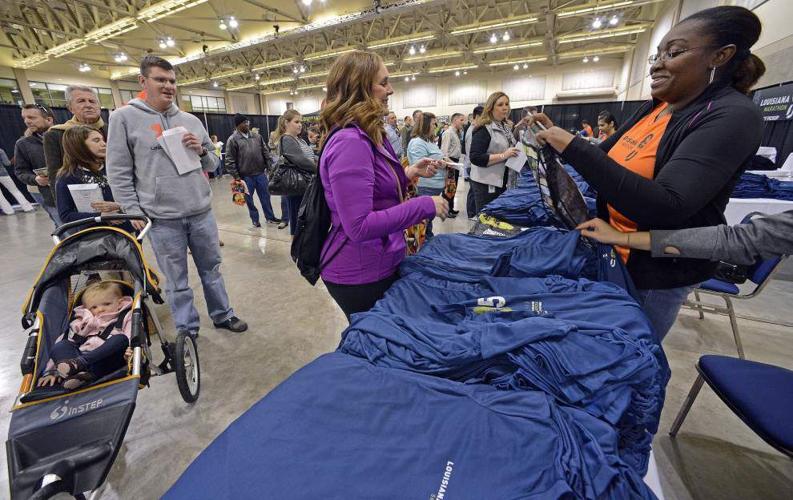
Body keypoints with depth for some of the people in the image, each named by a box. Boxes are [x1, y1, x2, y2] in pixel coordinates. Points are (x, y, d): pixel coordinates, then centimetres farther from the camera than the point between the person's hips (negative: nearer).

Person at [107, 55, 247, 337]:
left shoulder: (191, 120, 10)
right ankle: (187, 331, 24)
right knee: (177, 281, 8)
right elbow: (118, 173, -2)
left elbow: (213, 164, 14)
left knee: (211, 269, 15)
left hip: (202, 213, 3)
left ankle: (222, 315, 33)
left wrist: (202, 151, -7)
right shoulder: (125, 117, -1)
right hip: (162, 219, -3)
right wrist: (134, 213, -8)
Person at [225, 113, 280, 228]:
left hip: (260, 173, 3)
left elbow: (266, 153, 12)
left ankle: (270, 217, 23)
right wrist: (236, 176, -10)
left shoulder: (257, 136, 7)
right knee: (249, 200, 8)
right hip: (246, 176, -3)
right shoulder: (232, 140, -6)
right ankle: (255, 219, 23)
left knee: (265, 197, 10)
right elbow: (230, 161, -7)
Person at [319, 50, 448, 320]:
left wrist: (408, 174, 4)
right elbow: (359, 226, -29)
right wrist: (424, 206, -24)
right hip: (360, 276, -9)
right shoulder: (350, 143, -23)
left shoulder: (368, 136, 8)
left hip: (381, 265, 9)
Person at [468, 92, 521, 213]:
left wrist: (516, 153, 8)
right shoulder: (483, 129, -13)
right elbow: (476, 158, -23)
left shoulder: (505, 127, 13)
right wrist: (503, 156, -24)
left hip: (503, 182, 8)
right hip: (486, 183, -8)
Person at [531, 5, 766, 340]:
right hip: (614, 251, 7)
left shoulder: (733, 116, -21)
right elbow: (606, 157, 13)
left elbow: (664, 208, -34)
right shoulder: (655, 107, 3)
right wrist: (559, 138, -5)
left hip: (659, 269, -7)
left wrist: (573, 147, -35)